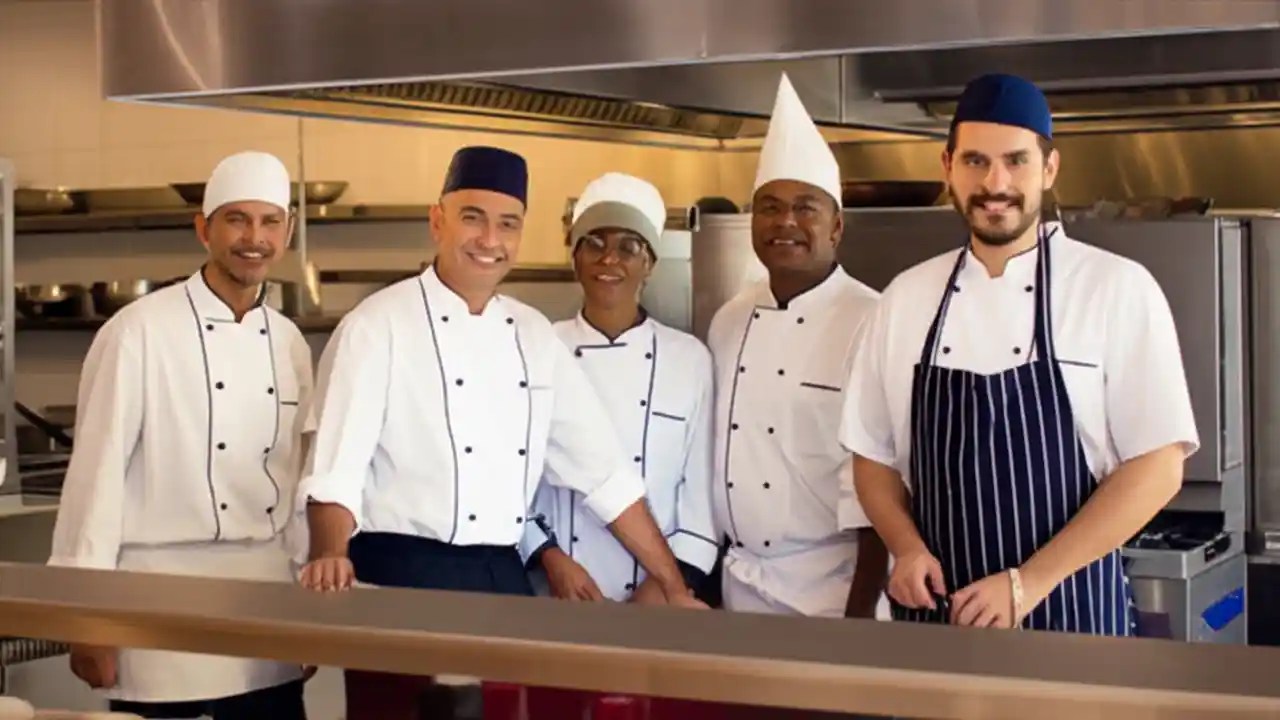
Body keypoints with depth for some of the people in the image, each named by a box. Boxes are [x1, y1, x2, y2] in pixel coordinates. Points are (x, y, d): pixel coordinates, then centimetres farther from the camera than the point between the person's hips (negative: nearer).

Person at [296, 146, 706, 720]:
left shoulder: (534, 333, 11)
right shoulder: (381, 323, -6)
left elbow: (603, 469, 11)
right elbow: (336, 465, -15)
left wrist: (674, 589, 8)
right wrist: (332, 558, -33)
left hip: (503, 578, 6)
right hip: (402, 575, -5)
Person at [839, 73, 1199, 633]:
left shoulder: (1118, 289, -7)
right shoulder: (905, 297, 4)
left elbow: (1158, 467, -10)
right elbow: (875, 456, 11)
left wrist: (1028, 583, -16)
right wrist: (908, 548, -8)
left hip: (1067, 611, -3)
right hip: (936, 613, 3)